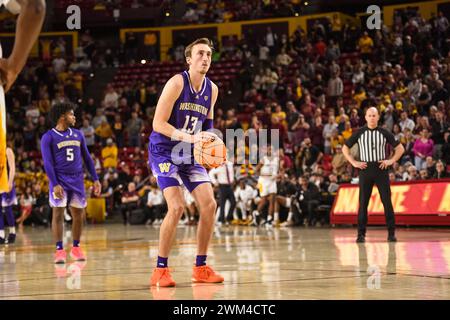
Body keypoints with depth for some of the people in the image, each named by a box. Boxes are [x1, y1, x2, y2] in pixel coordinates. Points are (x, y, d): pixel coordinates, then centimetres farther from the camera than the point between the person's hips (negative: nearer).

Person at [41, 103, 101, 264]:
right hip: (60, 180, -4)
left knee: (78, 214, 6)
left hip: (77, 180, 5)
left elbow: (87, 158, 14)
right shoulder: (48, 137, -4)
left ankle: (76, 248, 19)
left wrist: (95, 179, 8)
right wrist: (55, 184, -18)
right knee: (58, 213, -9)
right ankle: (59, 250, -4)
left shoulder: (78, 134, 10)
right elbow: (48, 163, -9)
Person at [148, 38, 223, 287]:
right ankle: (160, 271, -9)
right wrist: (189, 137, -29)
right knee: (177, 206, -20)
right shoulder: (177, 83, -15)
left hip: (189, 155, 7)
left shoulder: (212, 89, 4)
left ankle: (201, 267, 9)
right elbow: (158, 123, -20)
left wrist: (209, 141, -1)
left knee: (209, 205, -4)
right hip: (163, 152, -7)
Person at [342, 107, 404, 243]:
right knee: (363, 202, -1)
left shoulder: (384, 133, 4)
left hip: (381, 169, 0)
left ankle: (391, 233, 2)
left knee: (387, 201, -3)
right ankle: (361, 234, 3)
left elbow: (400, 148, 10)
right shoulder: (359, 133, 4)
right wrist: (354, 163, 1)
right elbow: (345, 148, 10)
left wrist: (391, 160, -2)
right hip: (365, 170, 0)